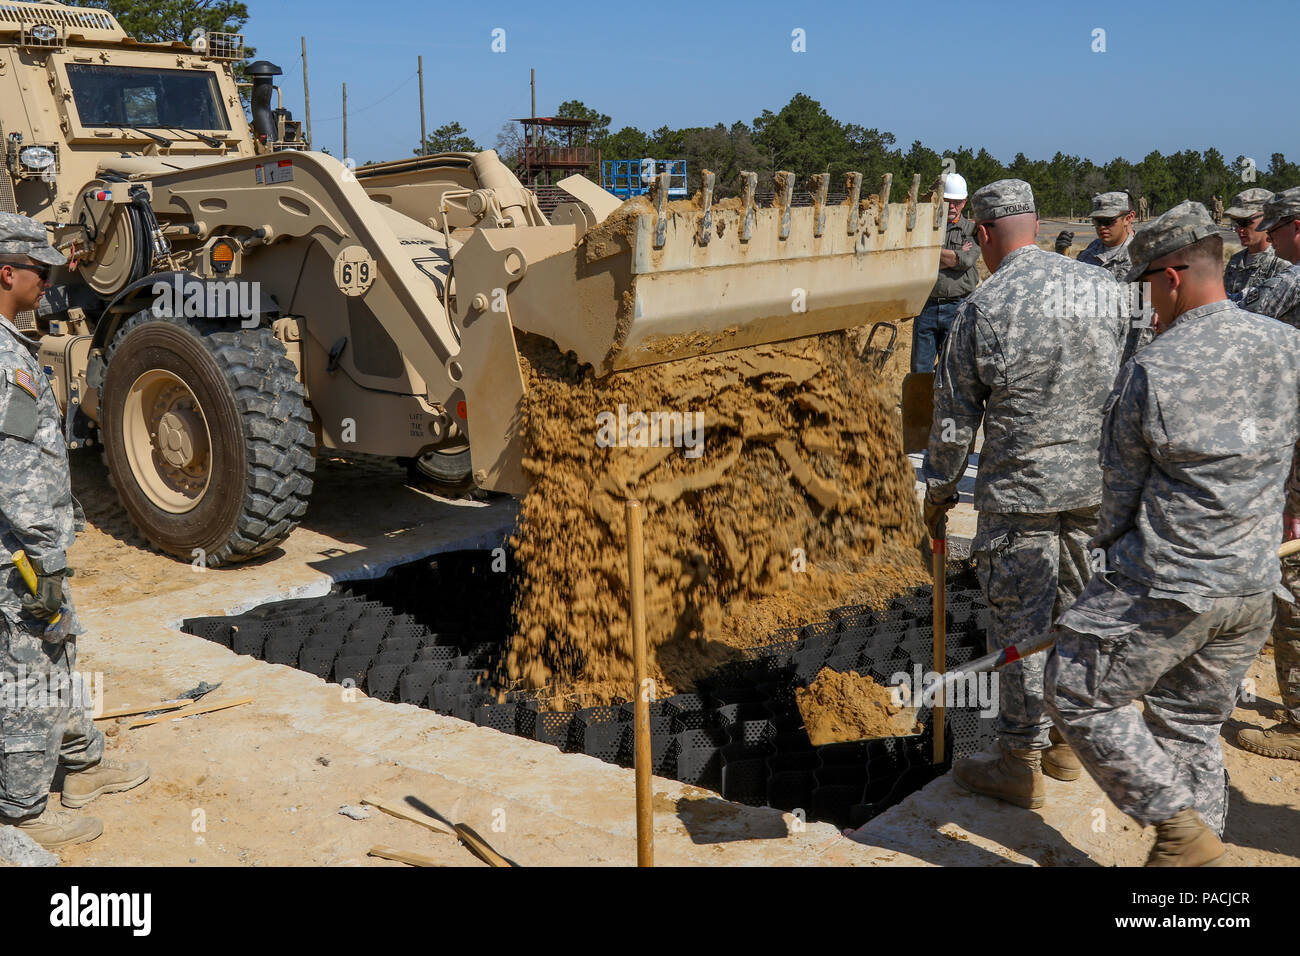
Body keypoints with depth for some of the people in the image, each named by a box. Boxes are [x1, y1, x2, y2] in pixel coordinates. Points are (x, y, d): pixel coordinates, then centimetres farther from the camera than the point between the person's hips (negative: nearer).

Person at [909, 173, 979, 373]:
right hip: (926, 307, 1)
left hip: (958, 308, -1)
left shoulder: (971, 230, 6)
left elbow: (966, 261, -11)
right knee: (920, 369, 3)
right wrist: (956, 255, -6)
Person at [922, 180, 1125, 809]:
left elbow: (955, 419, -6)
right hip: (1100, 483, 5)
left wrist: (938, 492, 8)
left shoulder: (981, 309, -11)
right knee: (1079, 610, 17)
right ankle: (1066, 740, 31)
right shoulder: (1104, 286, 1)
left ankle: (1020, 761, 16)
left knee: (1019, 622, 5)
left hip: (1020, 491, -5)